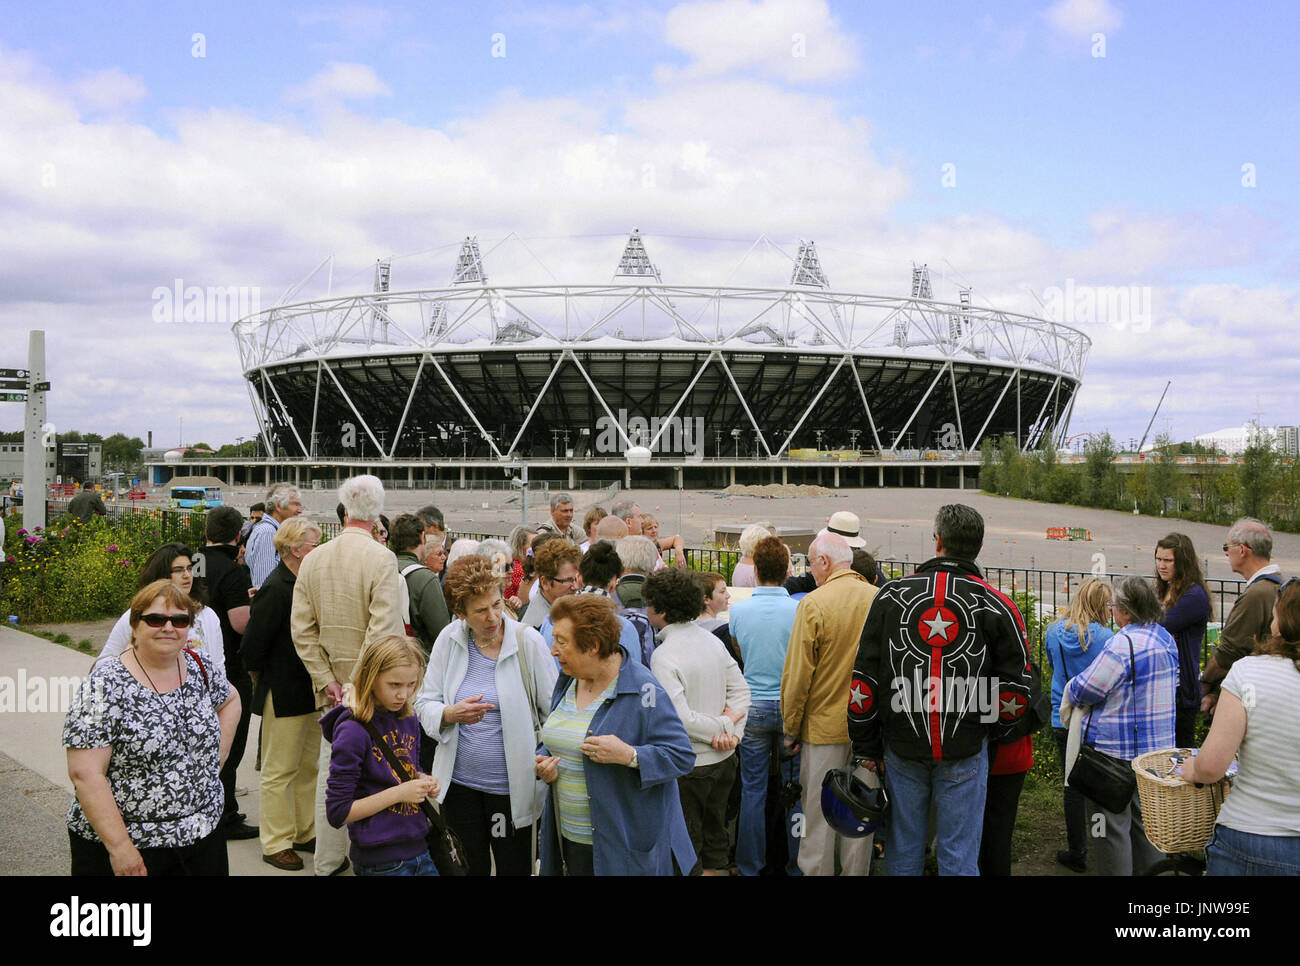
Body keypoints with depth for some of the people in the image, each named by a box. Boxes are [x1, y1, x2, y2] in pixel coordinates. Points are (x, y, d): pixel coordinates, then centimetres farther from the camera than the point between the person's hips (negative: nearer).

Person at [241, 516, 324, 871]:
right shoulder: (275, 589, -19)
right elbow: (253, 646, -18)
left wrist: (319, 682, 11)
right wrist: (264, 681, -4)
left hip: (310, 692, 8)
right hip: (283, 697, -8)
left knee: (308, 767, 17)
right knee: (280, 772, 3)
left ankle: (305, 833, 29)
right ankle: (276, 845, 15)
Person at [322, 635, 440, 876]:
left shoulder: (409, 720, 4)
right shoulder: (353, 732, -16)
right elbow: (337, 813, -15)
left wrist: (424, 781, 0)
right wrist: (399, 793, -18)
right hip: (380, 861, -6)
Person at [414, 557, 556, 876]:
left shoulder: (527, 641, -13)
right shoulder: (449, 639, -5)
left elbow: (554, 709, -8)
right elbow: (425, 703, 0)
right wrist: (451, 714, -21)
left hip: (511, 785, -2)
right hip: (459, 781, 2)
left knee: (514, 869, 11)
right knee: (469, 869, 16)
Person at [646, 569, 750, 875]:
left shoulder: (663, 656, -21)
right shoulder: (712, 640, 0)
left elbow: (680, 718, -26)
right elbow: (741, 691, 1)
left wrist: (724, 726, -13)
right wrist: (731, 733, -9)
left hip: (689, 764, -7)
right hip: (723, 758, 7)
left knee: (687, 842, 10)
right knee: (715, 830, 22)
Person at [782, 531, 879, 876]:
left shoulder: (814, 604, -15)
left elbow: (797, 674, -12)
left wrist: (791, 727, -1)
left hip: (825, 724, -4)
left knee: (819, 812, 9)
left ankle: (816, 870, 18)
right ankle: (857, 869, 26)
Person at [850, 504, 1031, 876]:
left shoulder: (891, 595, -1)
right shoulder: (997, 606, -3)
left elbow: (862, 681, 0)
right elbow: (1016, 692, -3)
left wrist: (867, 747, 8)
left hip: (902, 747, 1)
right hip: (965, 751, -1)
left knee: (903, 851, 14)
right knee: (959, 856, 9)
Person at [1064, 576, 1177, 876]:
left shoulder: (1123, 643, -23)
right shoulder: (1166, 638, 7)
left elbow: (1084, 690, -20)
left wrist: (1071, 692, 2)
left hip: (1118, 750, -9)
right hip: (1158, 747, 9)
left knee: (1112, 826, 2)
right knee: (1145, 819, 19)